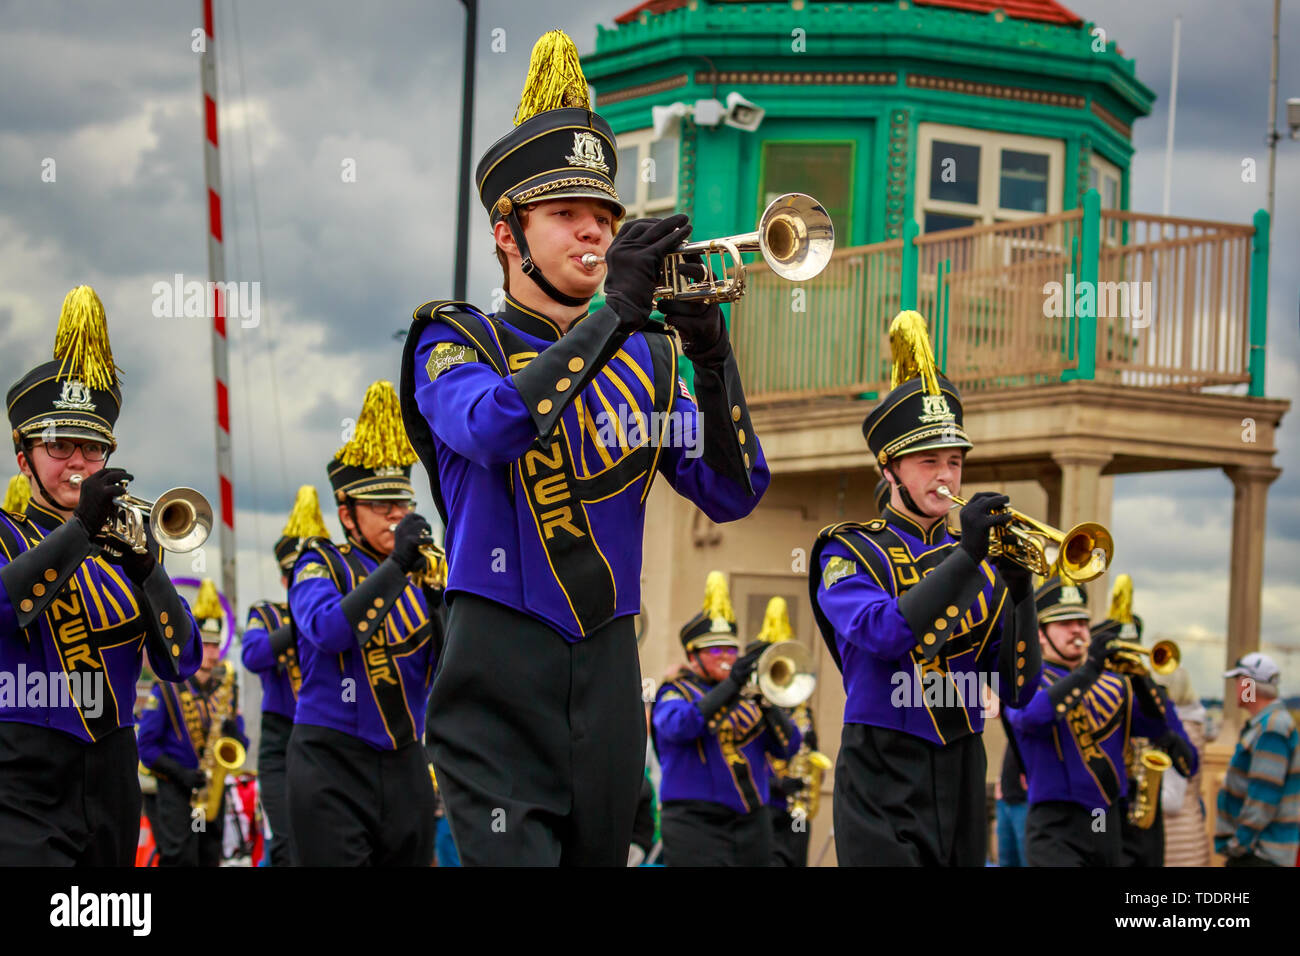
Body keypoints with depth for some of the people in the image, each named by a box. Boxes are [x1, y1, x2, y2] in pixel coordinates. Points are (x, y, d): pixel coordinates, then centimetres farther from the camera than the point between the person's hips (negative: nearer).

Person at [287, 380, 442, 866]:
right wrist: (395, 566, -24)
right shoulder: (322, 566, 0)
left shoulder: (425, 573, 10)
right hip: (333, 763, -5)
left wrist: (440, 605, -13)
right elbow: (327, 630, -22)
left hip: (405, 766, 5)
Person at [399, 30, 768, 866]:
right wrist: (616, 312, -23)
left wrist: (711, 356, -11)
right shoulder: (458, 342, 2)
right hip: (501, 692, -5)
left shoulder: (644, 360, 13)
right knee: (508, 855, -18)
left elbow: (733, 495, 3)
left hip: (609, 683, 5)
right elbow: (491, 427, -22)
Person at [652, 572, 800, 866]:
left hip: (752, 826, 5)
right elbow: (676, 727, -21)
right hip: (696, 827, -5)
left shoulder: (747, 696, 18)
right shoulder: (677, 694, 4)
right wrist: (730, 683, -24)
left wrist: (766, 704, -10)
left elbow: (788, 748, 7)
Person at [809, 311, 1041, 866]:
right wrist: (965, 556, -25)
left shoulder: (980, 561, 11)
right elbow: (883, 633, -21)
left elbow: (1017, 690, 3)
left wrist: (1018, 591, -11)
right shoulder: (848, 553, 0)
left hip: (962, 778, 5)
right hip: (884, 785, -5)